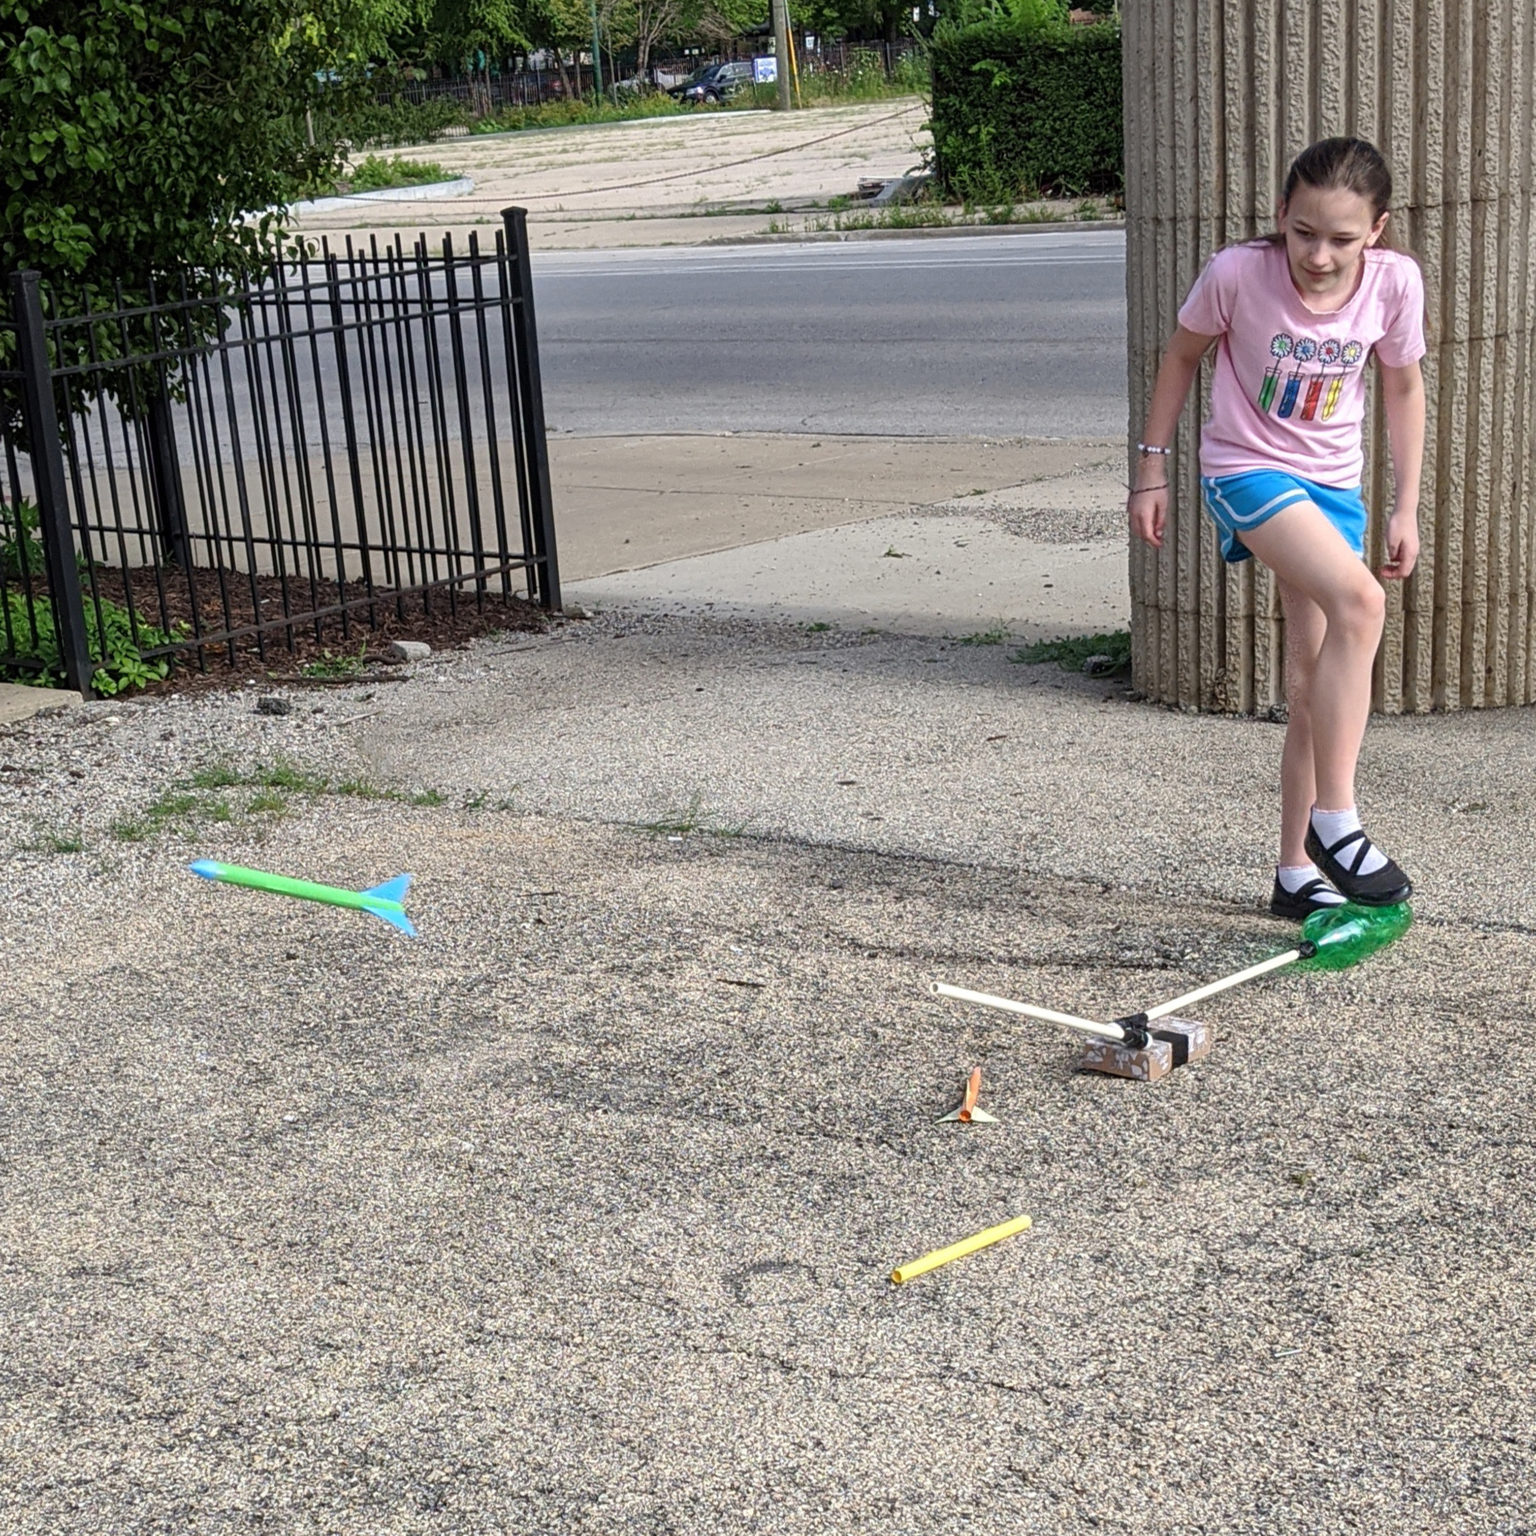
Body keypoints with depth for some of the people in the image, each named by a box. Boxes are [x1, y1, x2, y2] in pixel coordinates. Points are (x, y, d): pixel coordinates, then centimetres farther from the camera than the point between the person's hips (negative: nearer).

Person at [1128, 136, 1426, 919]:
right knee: (1359, 600, -29)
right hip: (1246, 470, -4)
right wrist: (1151, 469, 1)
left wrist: (1406, 507, 6)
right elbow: (1182, 355, -1)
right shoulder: (1237, 273, -19)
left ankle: (1298, 872, 18)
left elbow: (1403, 388, 4)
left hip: (1334, 484, 5)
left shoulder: (1395, 281, -12)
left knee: (1316, 680, 6)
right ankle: (1334, 820, -20)